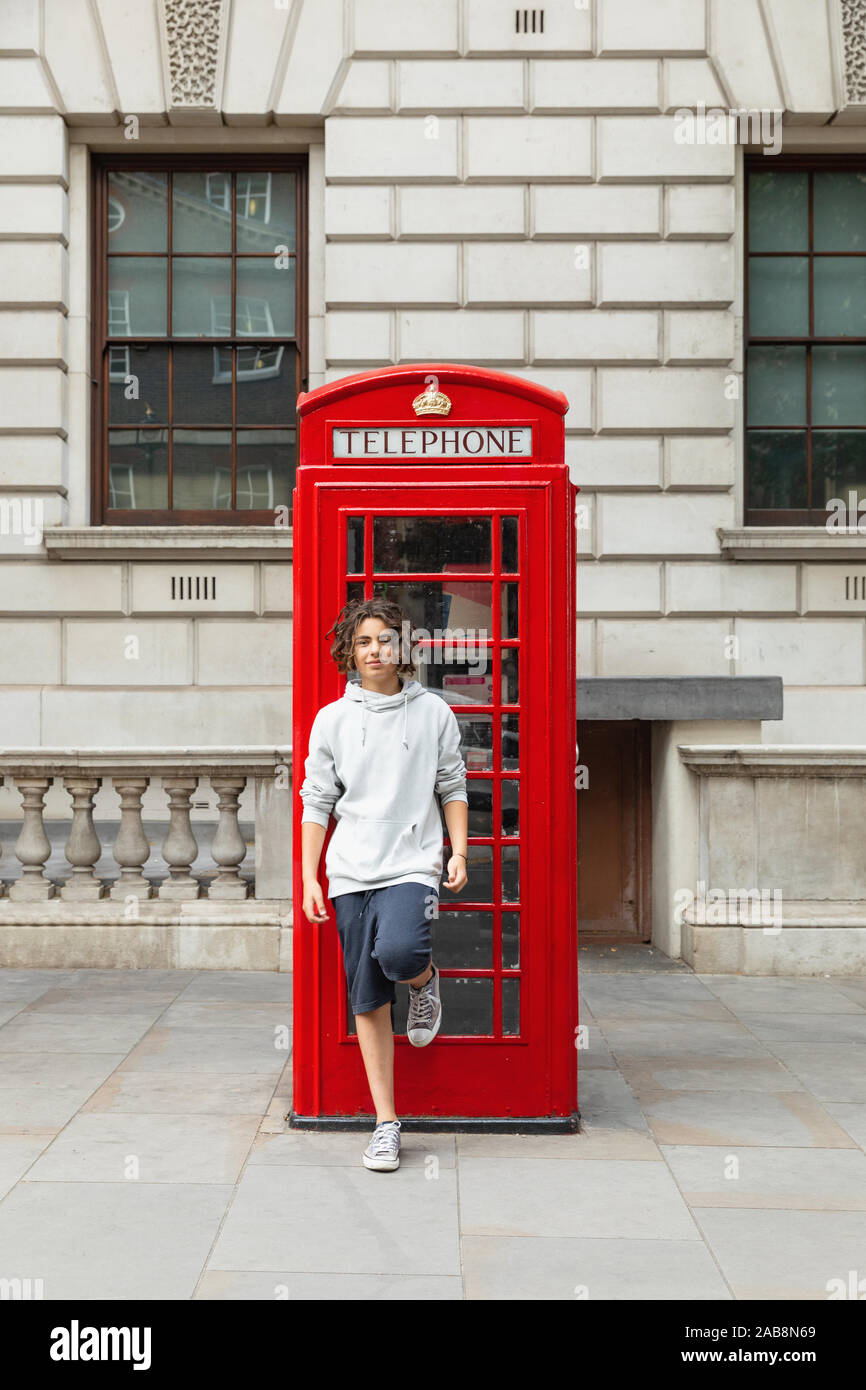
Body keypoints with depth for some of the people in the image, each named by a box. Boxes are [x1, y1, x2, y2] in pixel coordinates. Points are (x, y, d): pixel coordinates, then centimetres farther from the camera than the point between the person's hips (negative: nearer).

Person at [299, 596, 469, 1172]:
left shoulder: (434, 712, 5)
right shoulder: (332, 720, 6)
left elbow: (452, 789, 11)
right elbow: (317, 804, 8)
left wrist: (459, 851, -1)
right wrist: (309, 879, 4)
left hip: (413, 865, -2)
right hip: (352, 874, 2)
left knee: (397, 951, -30)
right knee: (369, 1001, 3)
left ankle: (426, 980, 7)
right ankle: (387, 1124, 14)